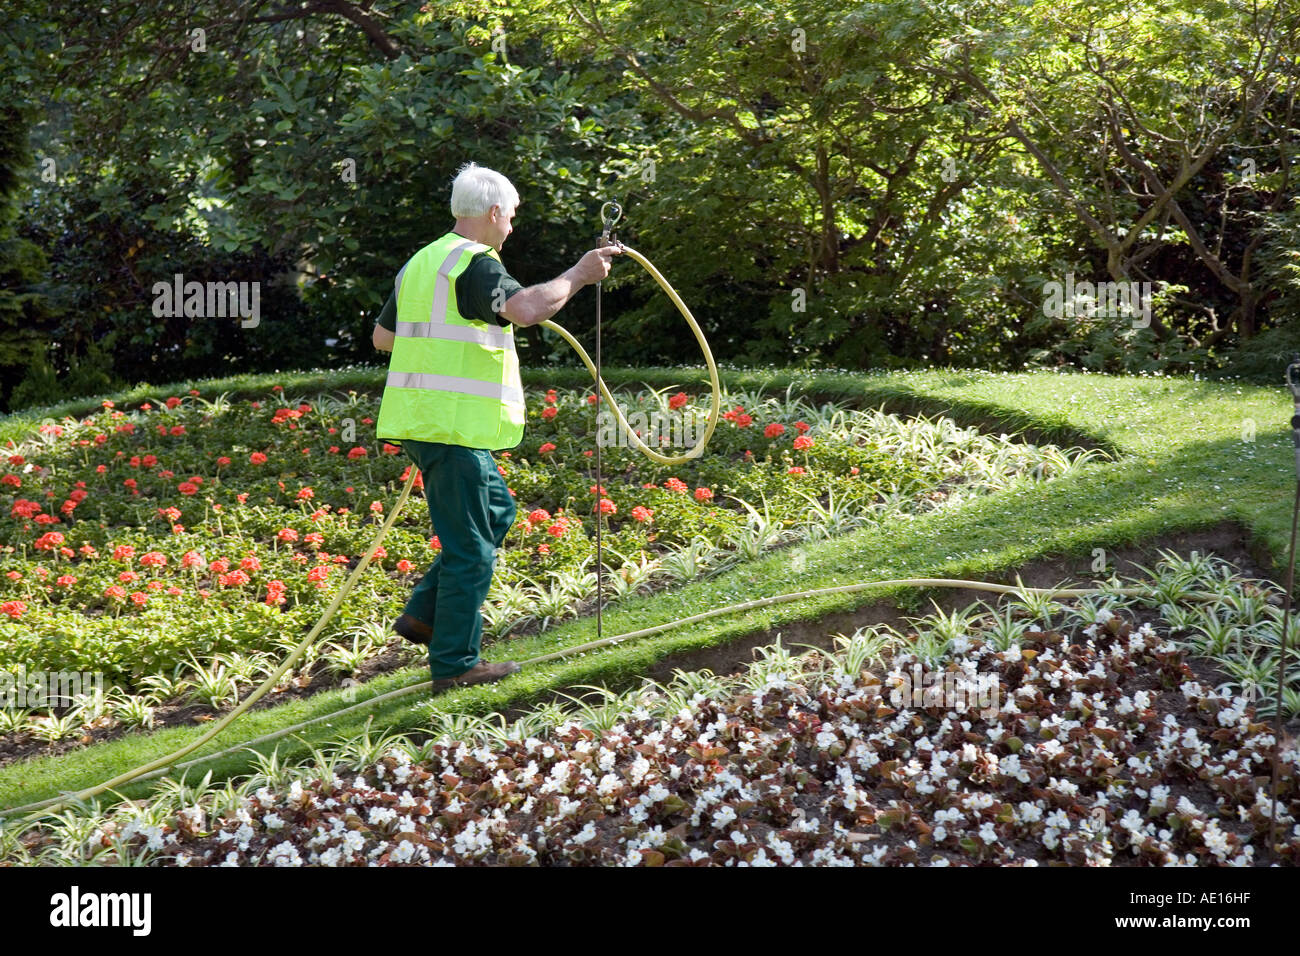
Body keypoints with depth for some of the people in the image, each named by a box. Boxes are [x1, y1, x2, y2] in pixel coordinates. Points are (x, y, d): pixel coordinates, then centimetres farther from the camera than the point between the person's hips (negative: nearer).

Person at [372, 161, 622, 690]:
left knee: (497, 510, 23)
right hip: (454, 426, -10)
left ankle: (424, 614, 20)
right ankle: (454, 663, 6)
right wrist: (578, 274, -17)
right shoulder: (474, 265, -12)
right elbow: (525, 308, -30)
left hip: (419, 420, 10)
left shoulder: (420, 263, 17)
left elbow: (383, 336, 25)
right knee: (470, 546, -1)